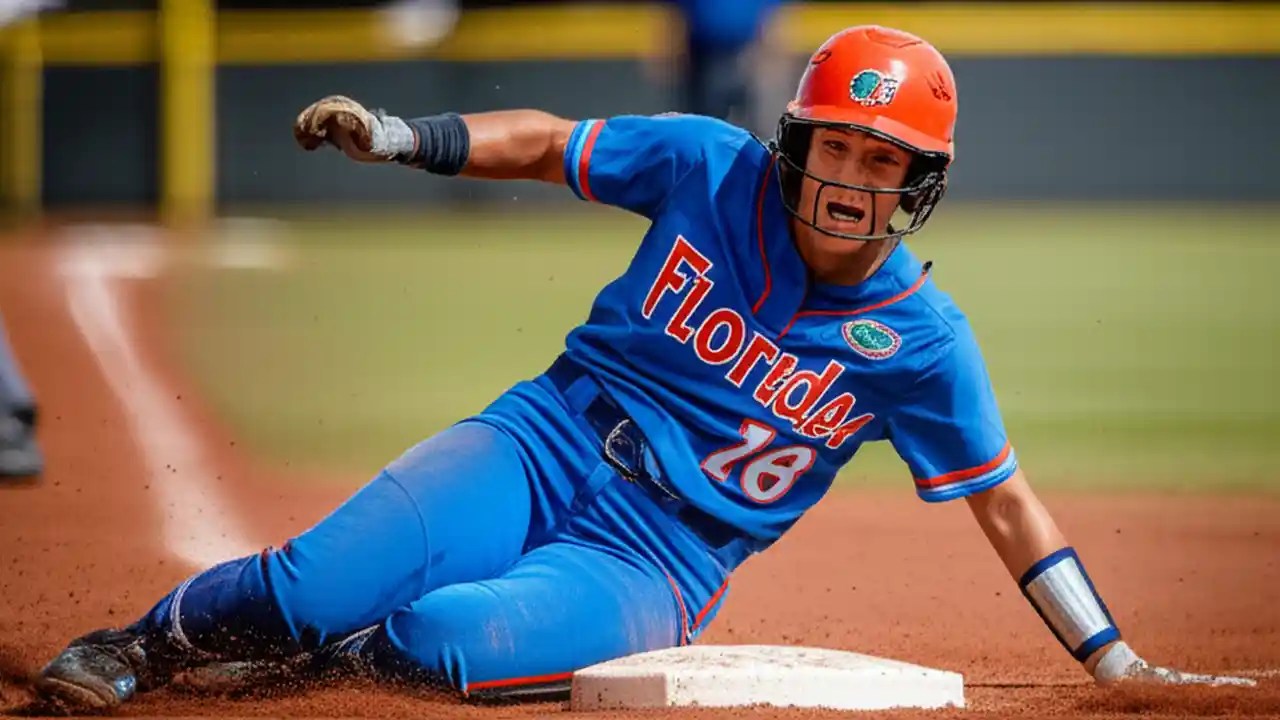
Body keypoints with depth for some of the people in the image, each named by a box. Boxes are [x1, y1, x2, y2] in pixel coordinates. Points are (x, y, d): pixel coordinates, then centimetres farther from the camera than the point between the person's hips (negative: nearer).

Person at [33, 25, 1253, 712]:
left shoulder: (920, 336, -6)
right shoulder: (710, 167, -3)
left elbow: (1006, 504, -1)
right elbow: (547, 143, 9)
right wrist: (396, 136, -5)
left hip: (654, 565, -2)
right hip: (548, 443, 2)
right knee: (317, 579, -22)